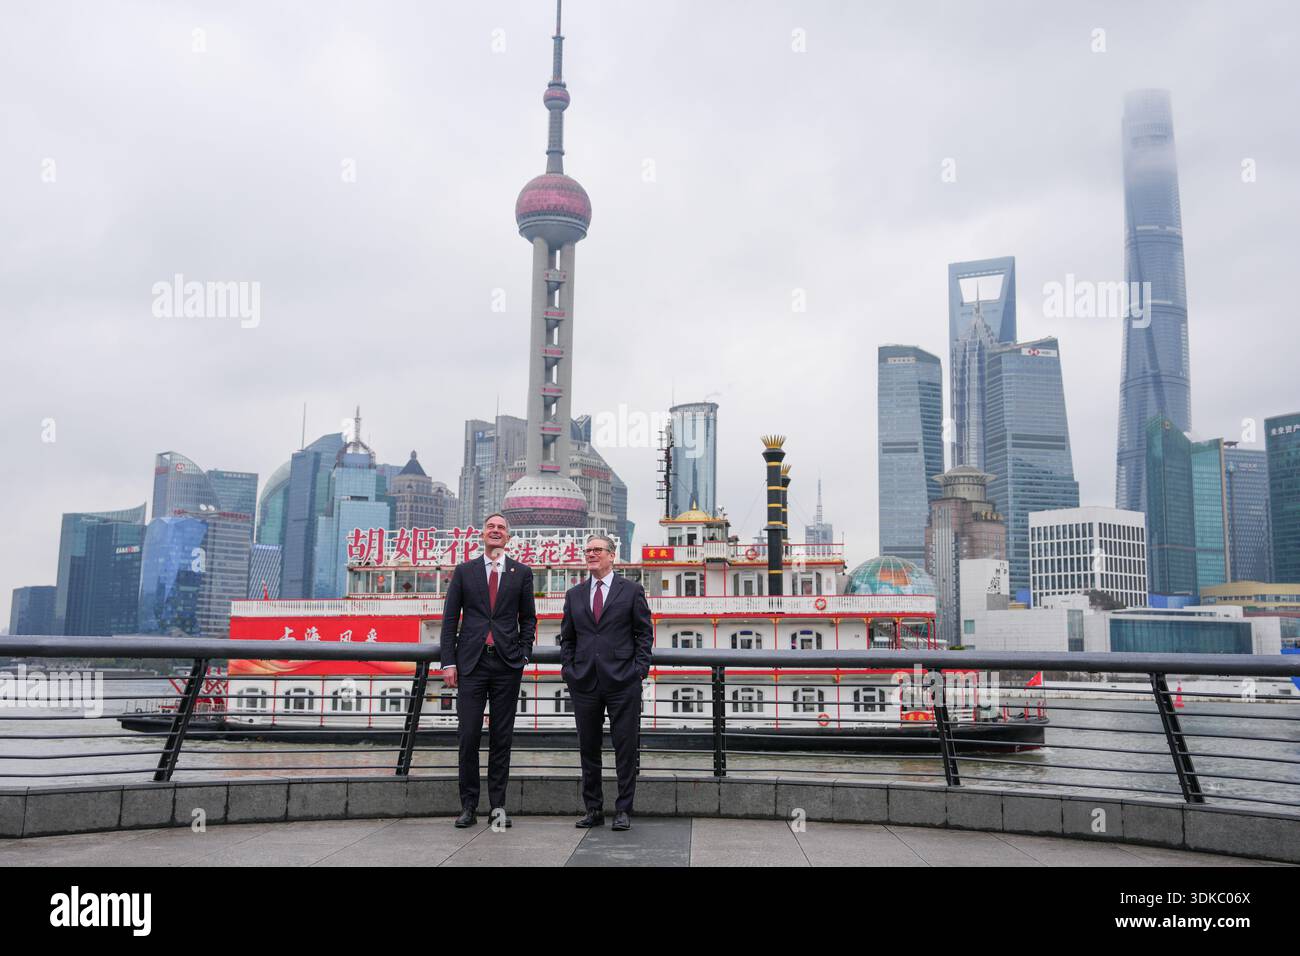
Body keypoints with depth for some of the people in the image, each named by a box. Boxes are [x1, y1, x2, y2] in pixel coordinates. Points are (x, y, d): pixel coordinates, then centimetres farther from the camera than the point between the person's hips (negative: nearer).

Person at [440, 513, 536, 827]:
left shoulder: (521, 573, 9)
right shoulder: (464, 571, 8)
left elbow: (528, 618, 12)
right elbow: (450, 618, 6)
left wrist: (523, 654, 0)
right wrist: (448, 662, -1)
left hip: (507, 663, 0)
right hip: (472, 662, 0)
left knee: (501, 737, 5)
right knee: (468, 735, -1)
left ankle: (498, 805, 14)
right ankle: (468, 805, 11)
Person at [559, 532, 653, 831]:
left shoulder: (632, 590, 4)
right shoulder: (574, 595, 13)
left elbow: (644, 633, 4)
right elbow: (567, 637, 17)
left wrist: (640, 668, -6)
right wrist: (568, 668, 4)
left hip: (623, 682, -3)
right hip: (584, 682, 3)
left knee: (625, 748, 1)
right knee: (588, 748, 9)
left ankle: (624, 811, 11)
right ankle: (593, 809, 20)